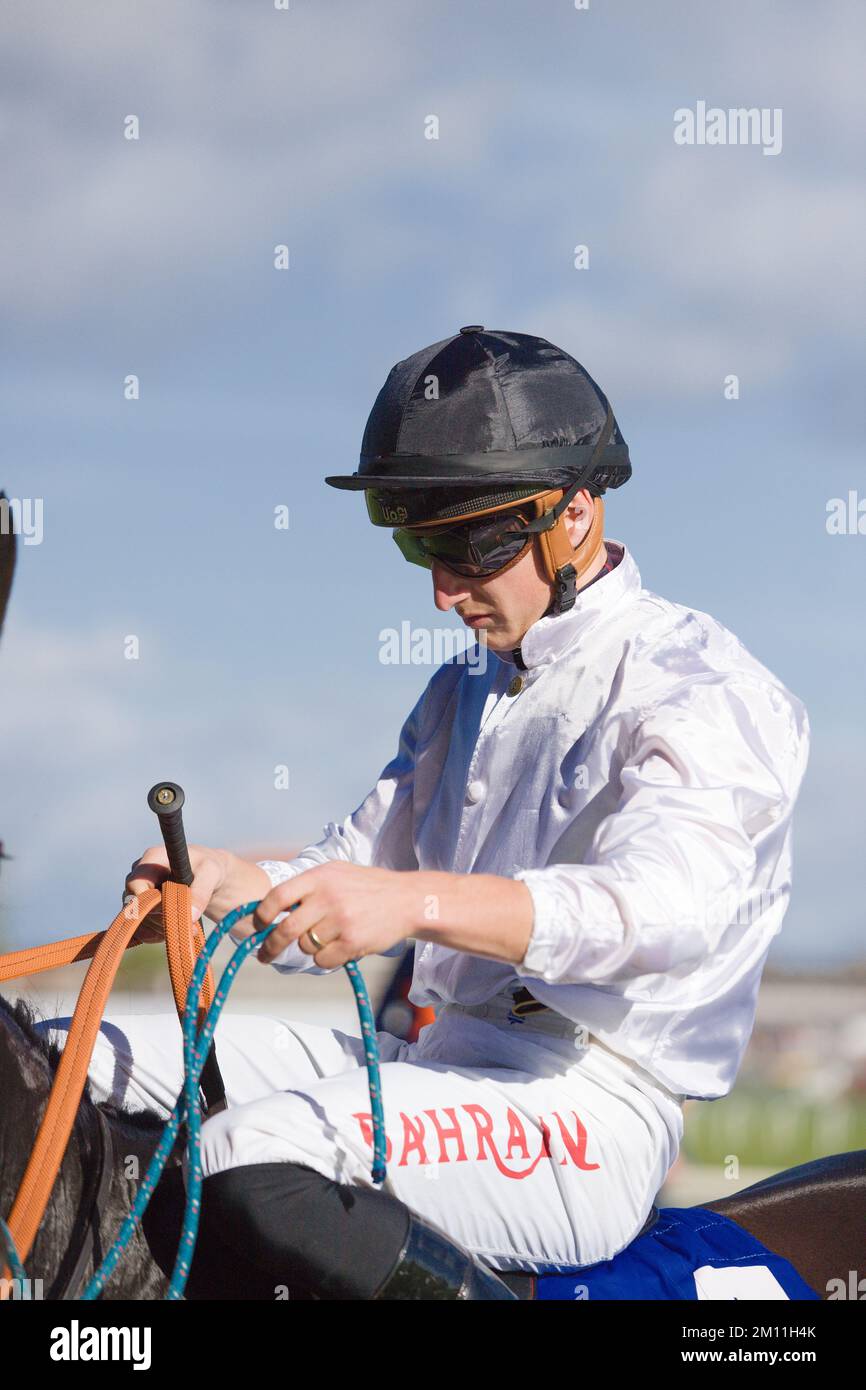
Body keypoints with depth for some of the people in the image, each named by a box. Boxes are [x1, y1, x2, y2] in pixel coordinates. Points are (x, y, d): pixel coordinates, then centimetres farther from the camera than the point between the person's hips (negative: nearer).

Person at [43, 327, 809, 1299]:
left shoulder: (703, 689, -8)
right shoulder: (462, 696, 21)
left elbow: (667, 902, -27)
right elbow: (353, 873, 16)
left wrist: (418, 901, -41)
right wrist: (236, 888, -9)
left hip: (590, 1112, -9)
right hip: (425, 1061, 9)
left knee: (253, 1159, -32)